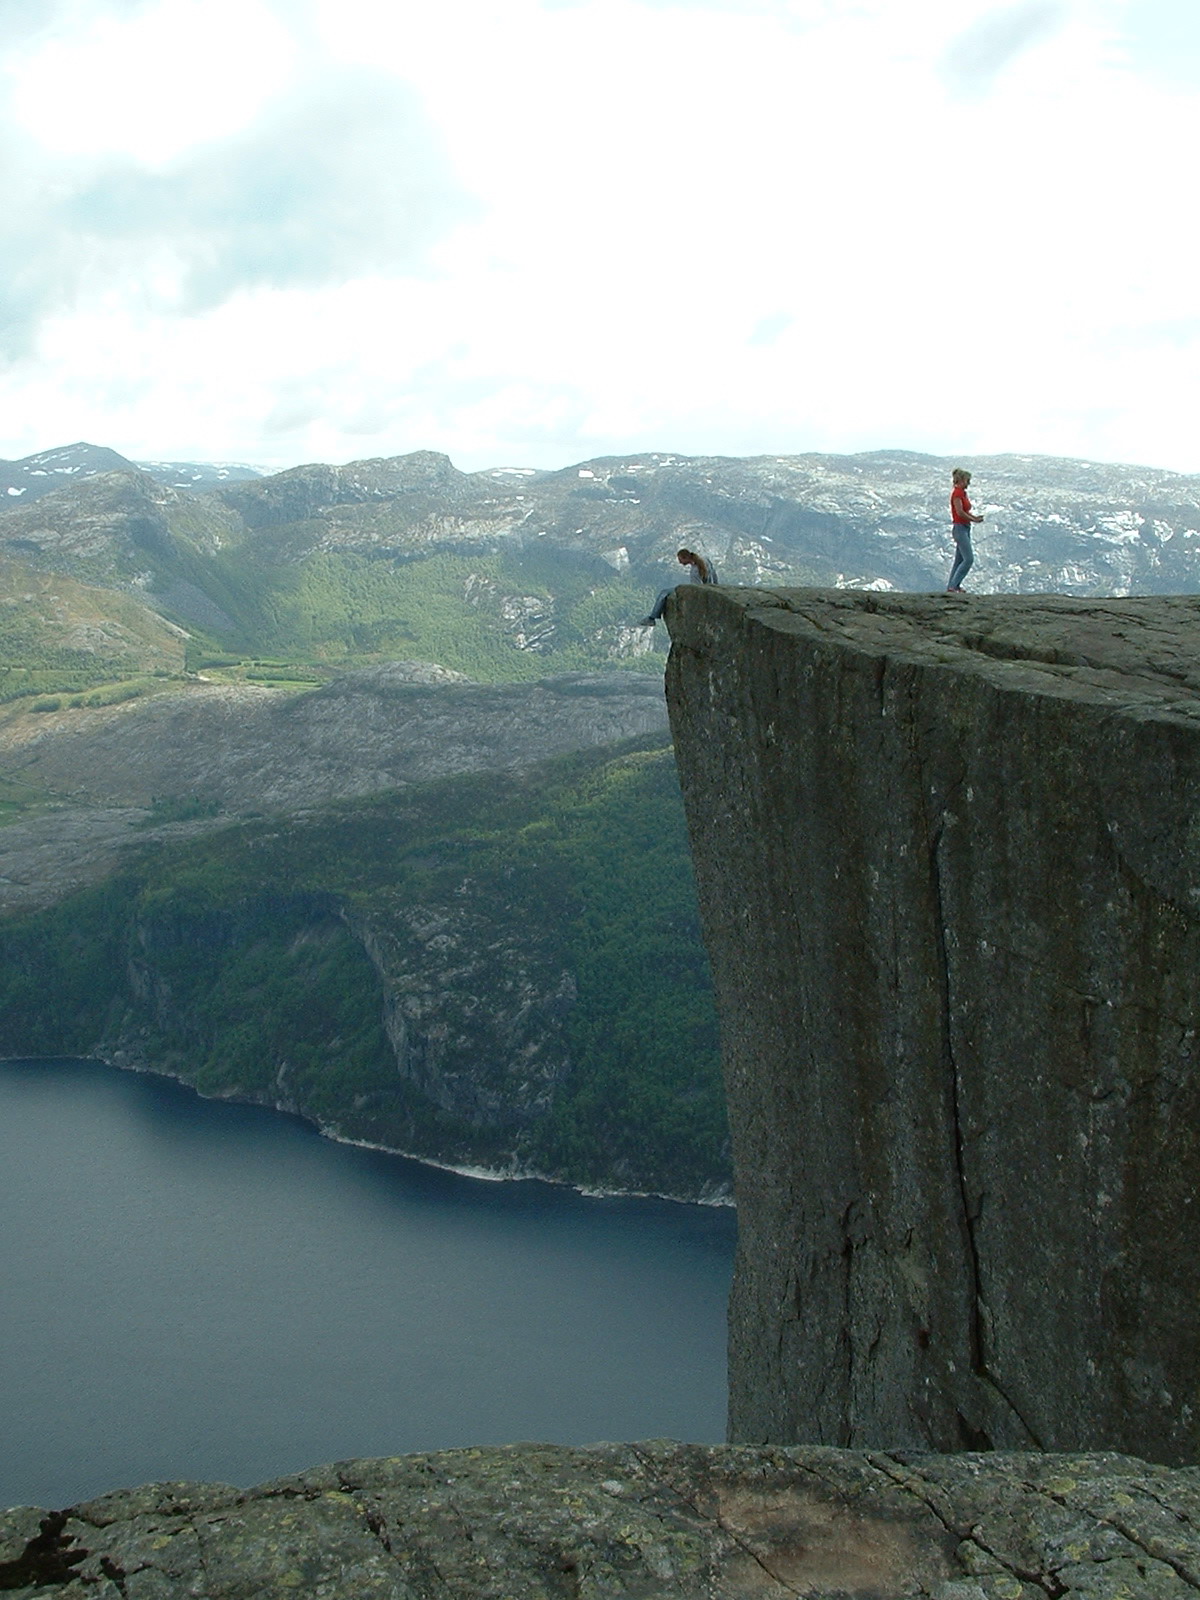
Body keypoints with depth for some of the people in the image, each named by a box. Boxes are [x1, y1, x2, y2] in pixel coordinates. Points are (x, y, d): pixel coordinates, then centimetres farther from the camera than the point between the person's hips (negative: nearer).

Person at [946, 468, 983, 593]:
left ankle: (952, 586, 13)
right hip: (959, 528, -10)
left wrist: (975, 517, 2)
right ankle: (953, 586, -13)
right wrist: (974, 520, -11)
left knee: (959, 559, 11)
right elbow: (960, 512, -21)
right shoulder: (957, 493, -14)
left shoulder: (963, 493, 15)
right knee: (968, 558, -13)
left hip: (965, 528, 10)